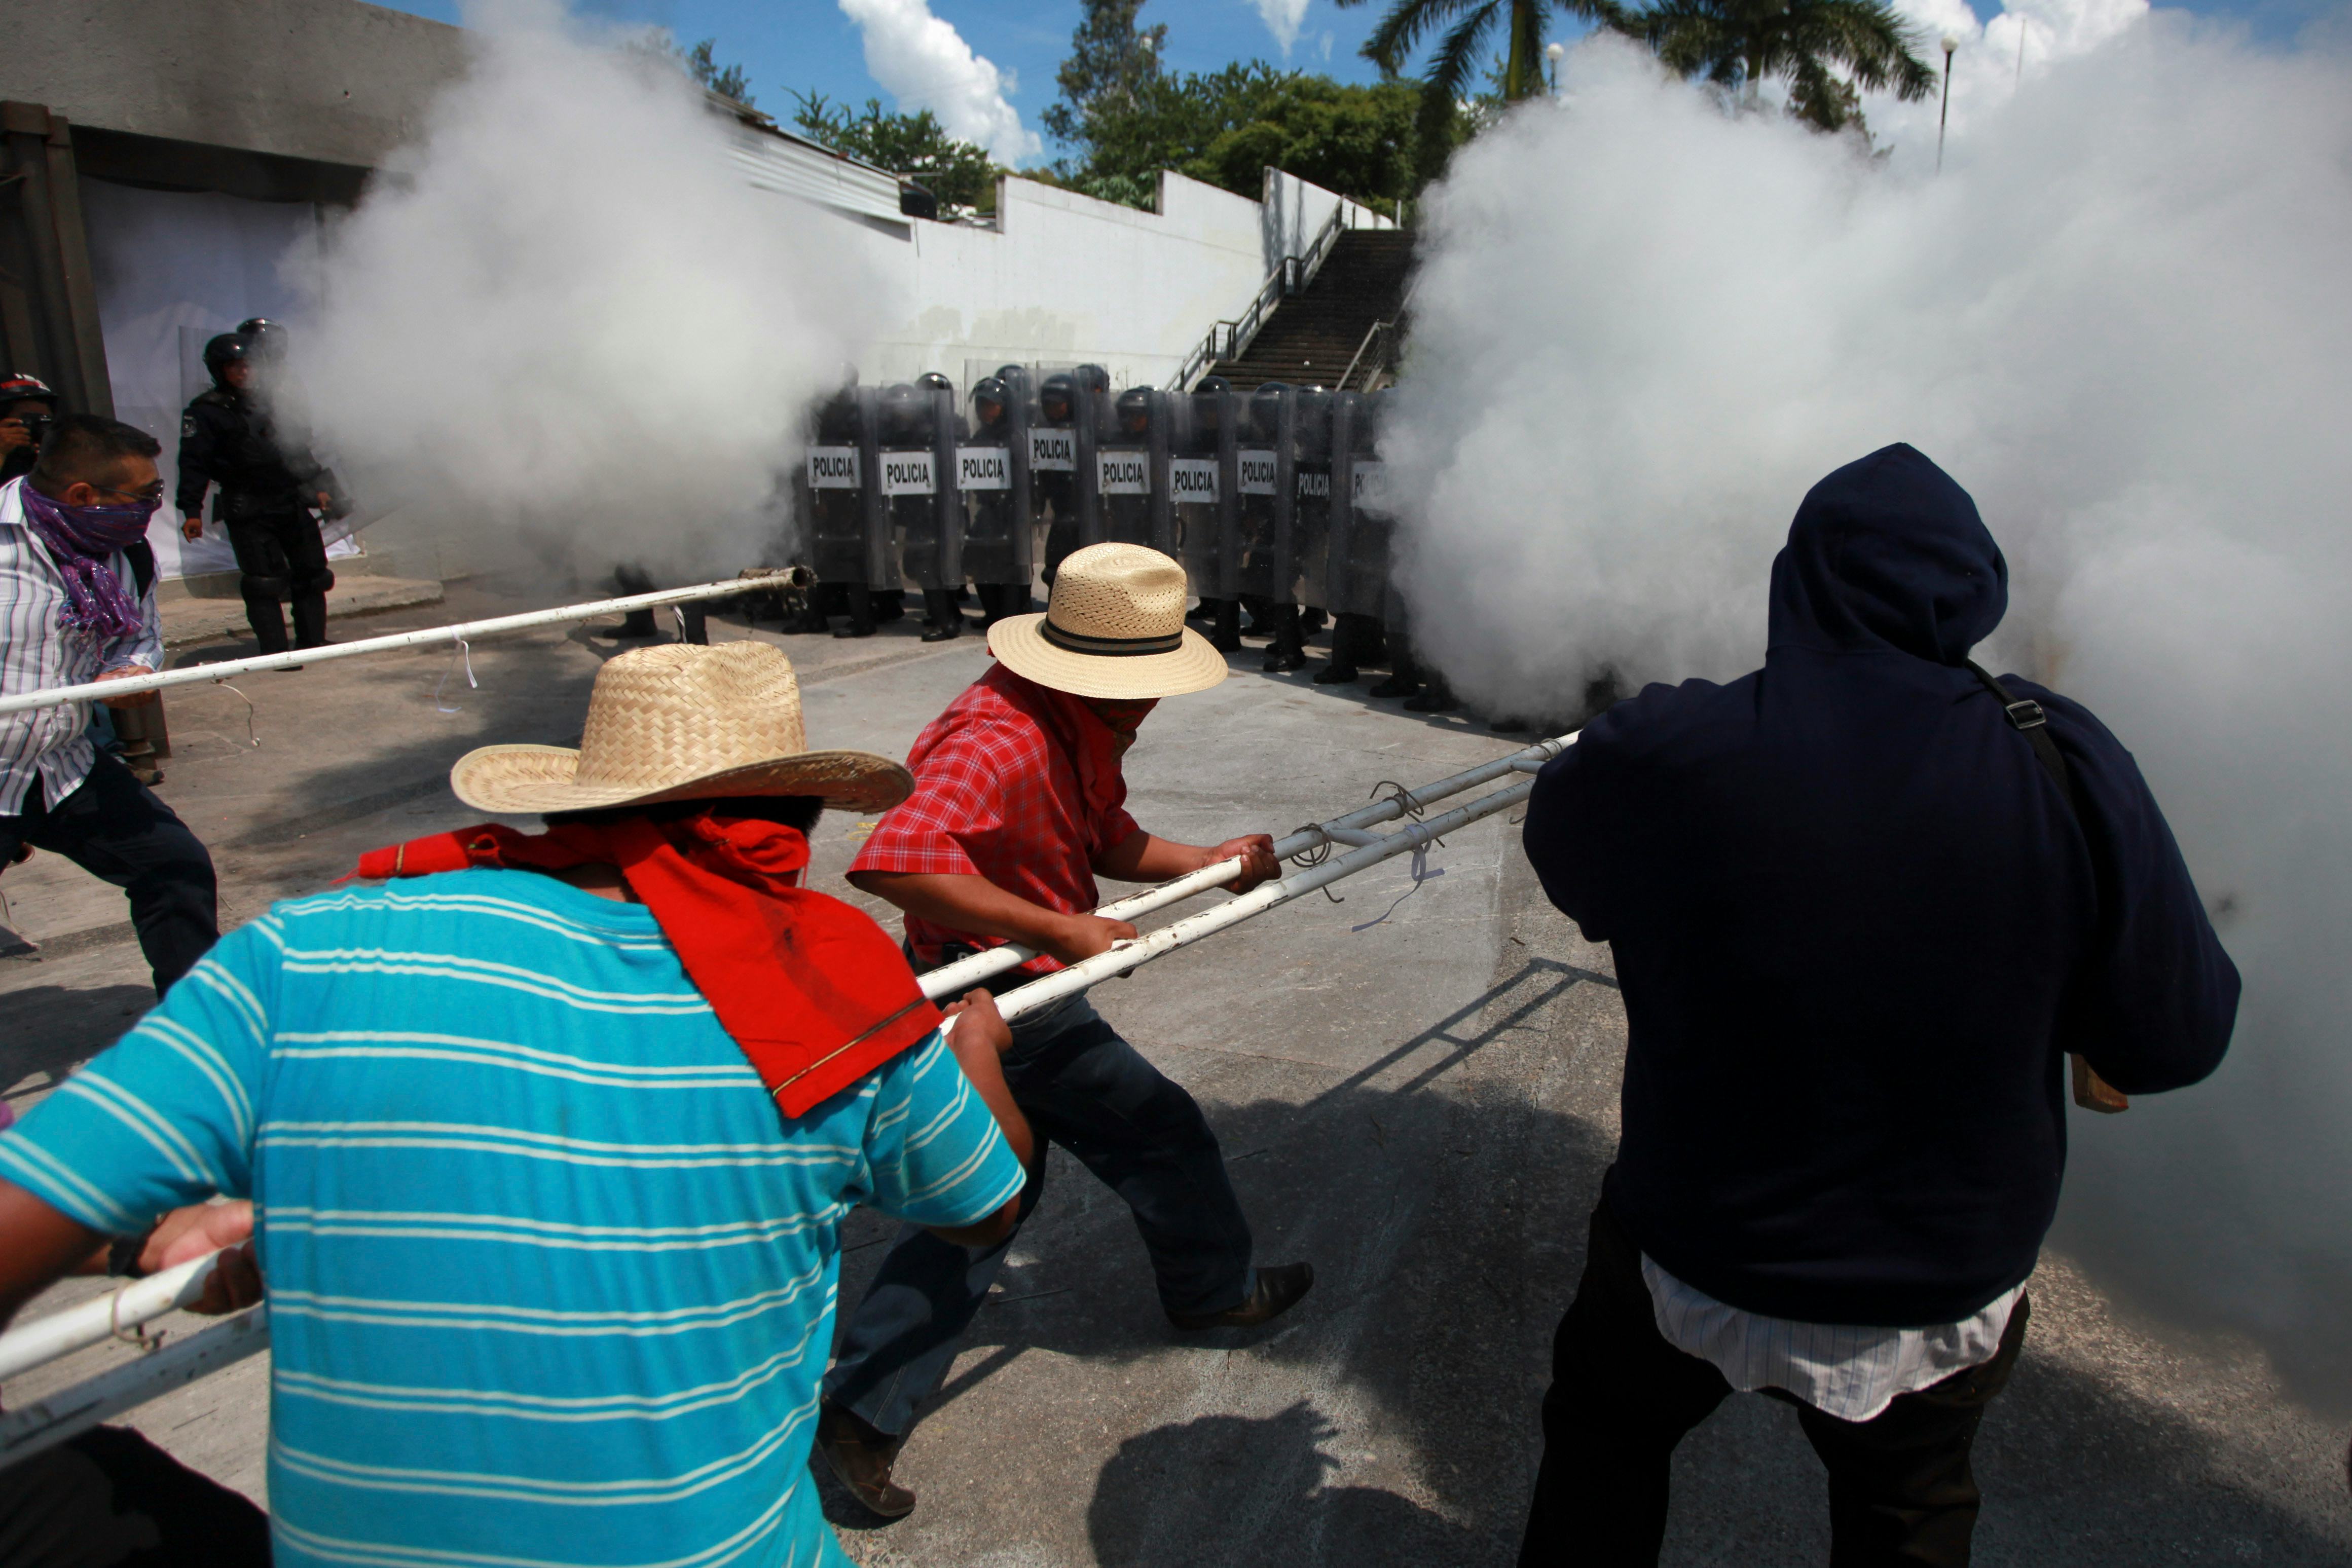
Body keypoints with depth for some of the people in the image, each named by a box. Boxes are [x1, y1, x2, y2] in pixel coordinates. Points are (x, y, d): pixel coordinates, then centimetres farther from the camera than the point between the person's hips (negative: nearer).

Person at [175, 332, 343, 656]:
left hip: (293, 503, 6)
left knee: (312, 573, 7)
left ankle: (314, 644, 16)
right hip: (248, 512, -6)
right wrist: (191, 510, -15)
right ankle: (275, 653, -5)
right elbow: (194, 463, -8)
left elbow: (300, 449, 23)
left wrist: (318, 487, 18)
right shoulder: (206, 411, -4)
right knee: (264, 581, -8)